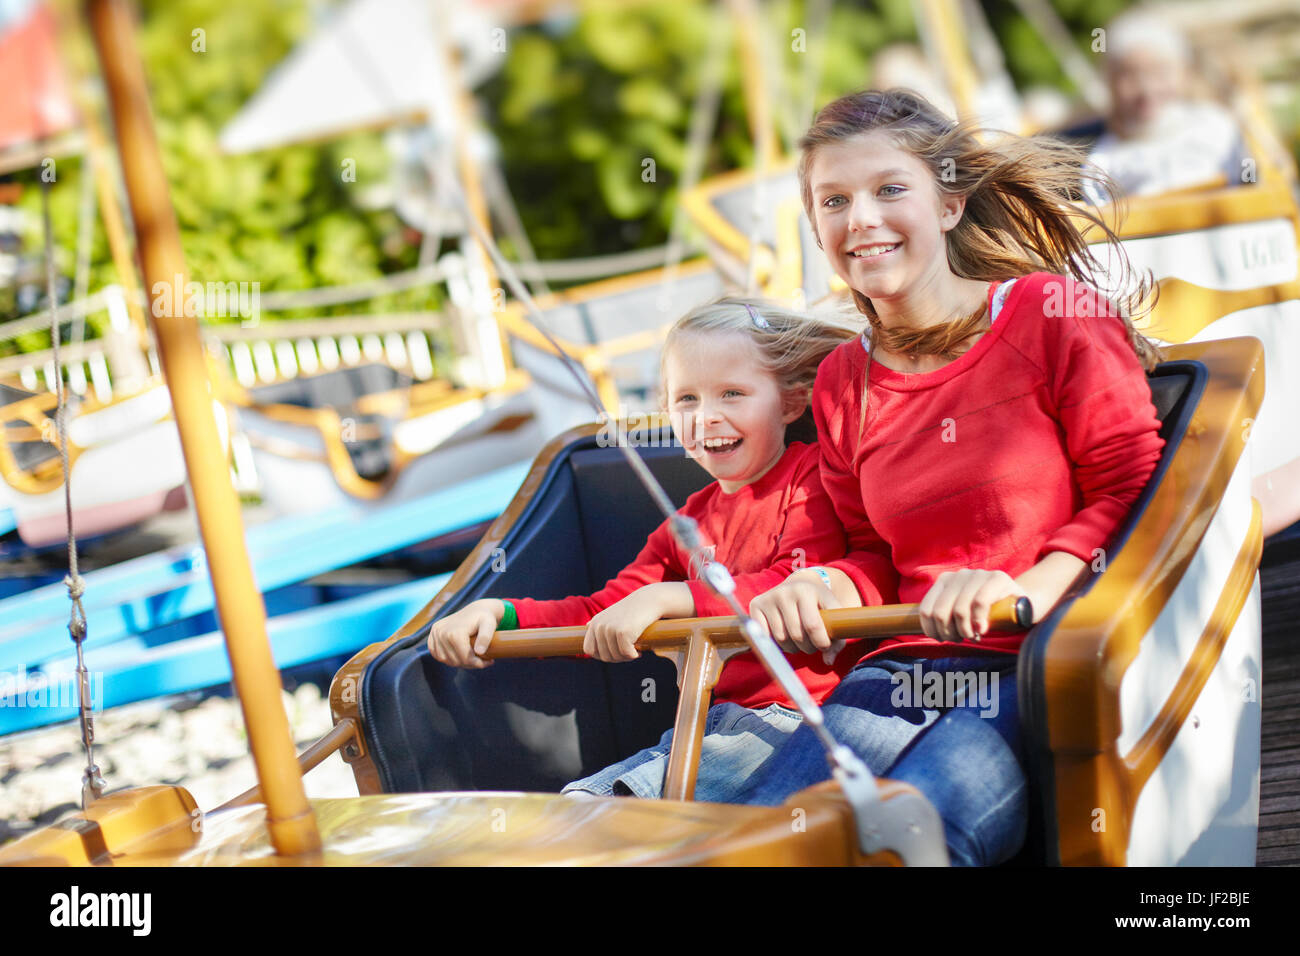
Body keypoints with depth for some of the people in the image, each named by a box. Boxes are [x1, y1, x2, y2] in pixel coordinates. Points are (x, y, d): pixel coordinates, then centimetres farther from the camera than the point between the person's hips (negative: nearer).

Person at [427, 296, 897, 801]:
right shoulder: (693, 518, 21)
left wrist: (668, 598, -27)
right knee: (582, 800, -12)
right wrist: (501, 613, 2)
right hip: (714, 718, 8)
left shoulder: (814, 480, -2)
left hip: (796, 717, -8)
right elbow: (603, 612, 19)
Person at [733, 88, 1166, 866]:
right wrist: (828, 589, -2)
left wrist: (1028, 589, -19)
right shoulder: (842, 382, 16)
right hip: (901, 675, 5)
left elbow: (1130, 489, -3)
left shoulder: (1056, 312, 0)